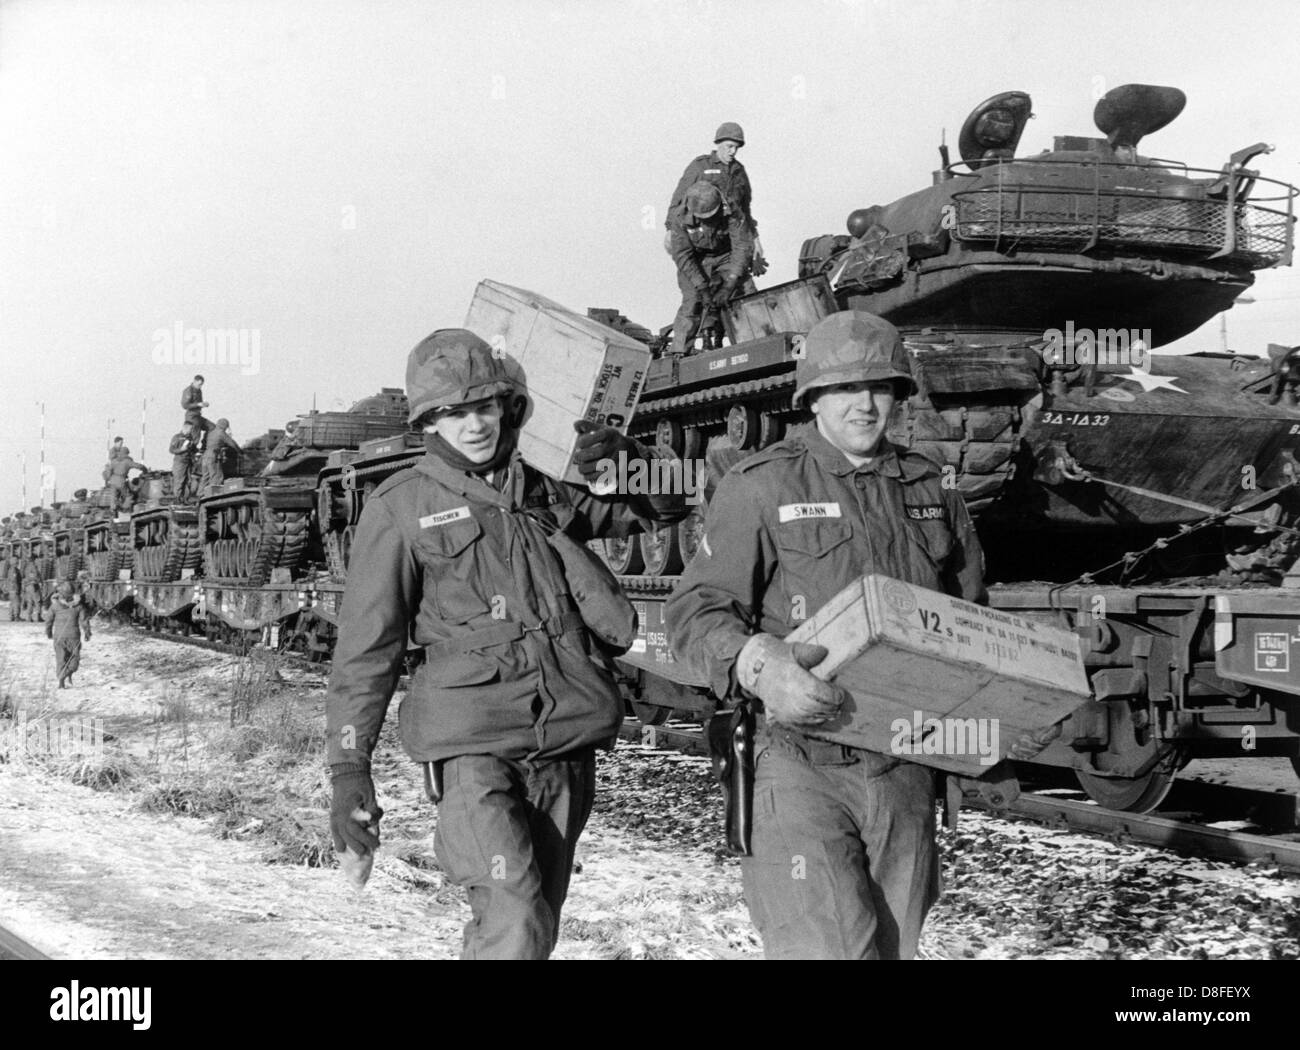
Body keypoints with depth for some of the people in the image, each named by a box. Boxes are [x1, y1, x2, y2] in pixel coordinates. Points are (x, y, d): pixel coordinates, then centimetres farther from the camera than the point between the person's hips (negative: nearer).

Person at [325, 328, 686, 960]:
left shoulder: (546, 489, 13)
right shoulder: (400, 507, 1)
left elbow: (667, 503, 25)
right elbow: (365, 647, 1)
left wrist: (625, 458, 4)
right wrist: (349, 769, -2)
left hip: (567, 743, 5)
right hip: (472, 743, -5)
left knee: (537, 924, 12)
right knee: (515, 929, -19)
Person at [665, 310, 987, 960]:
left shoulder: (930, 491, 14)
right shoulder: (761, 487, -2)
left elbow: (969, 615, 24)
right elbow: (696, 612, -6)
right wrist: (759, 665, -27)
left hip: (904, 772, 5)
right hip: (803, 765, -5)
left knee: (894, 946, 12)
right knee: (828, 946, -16)